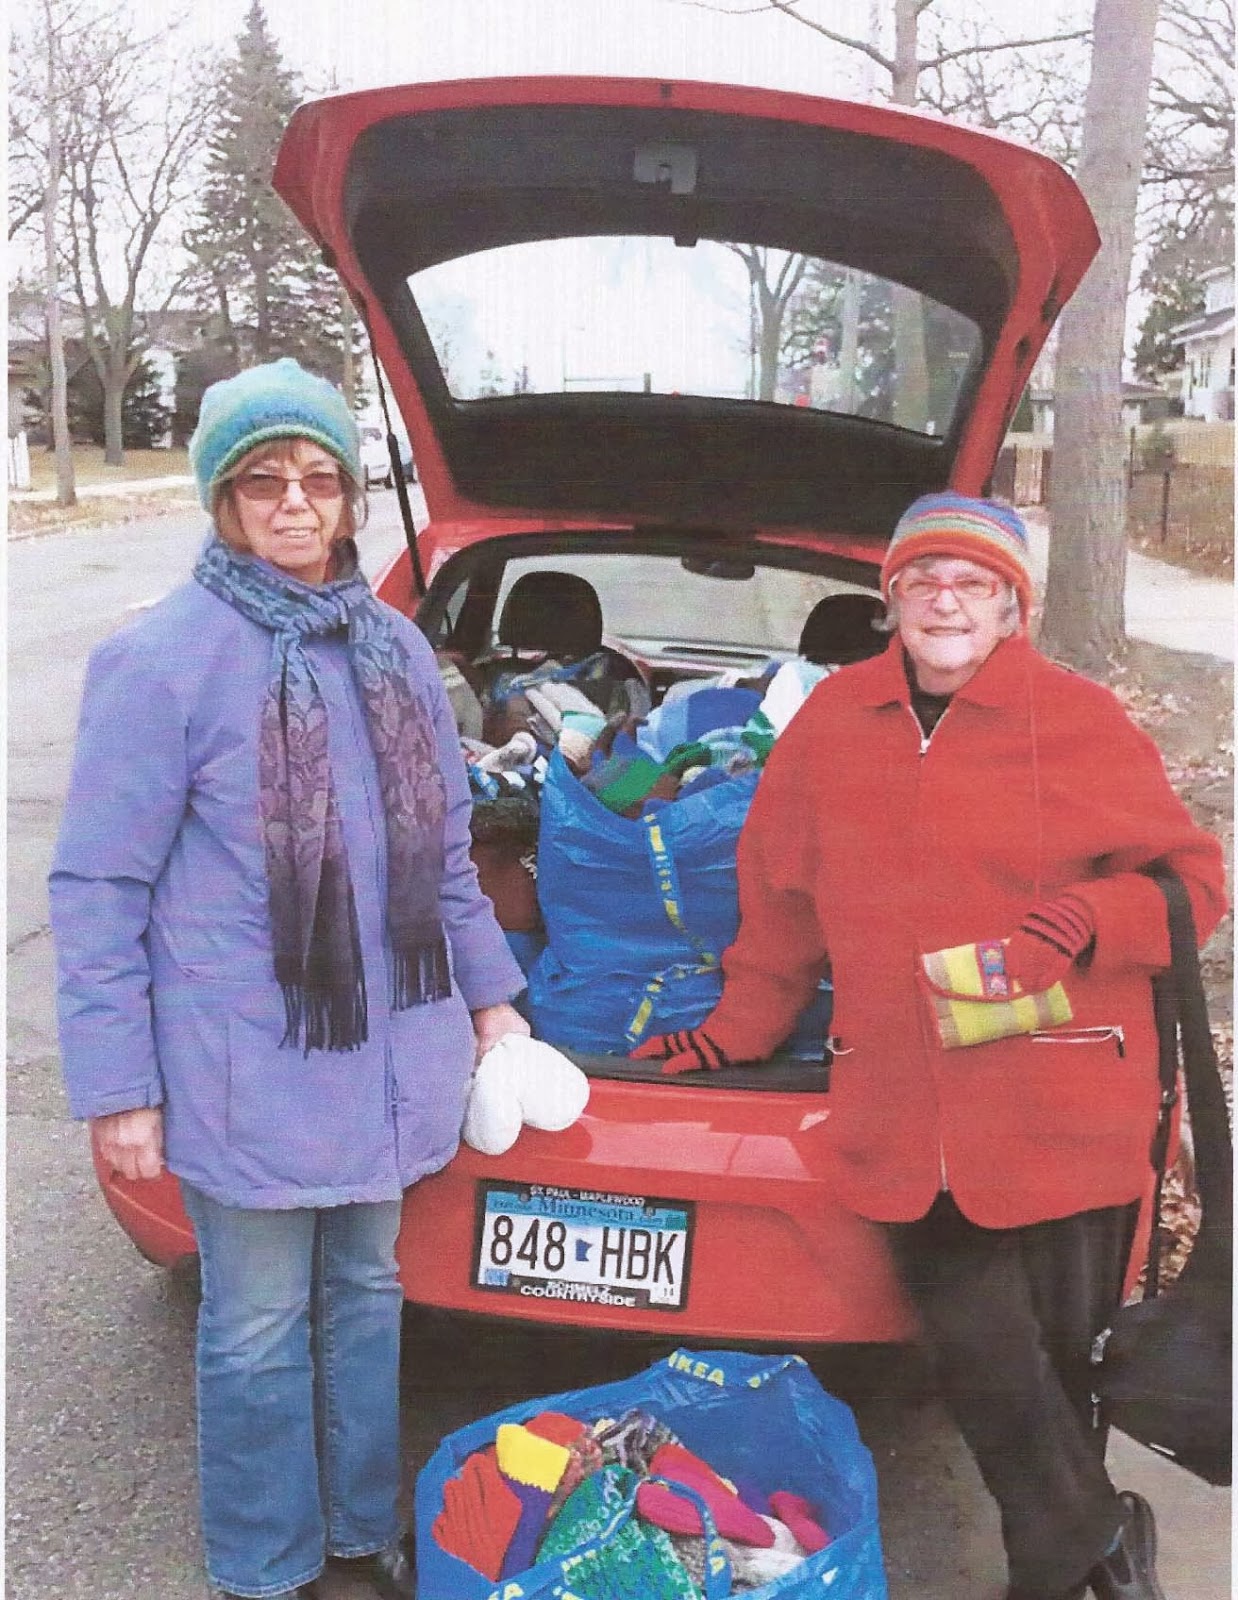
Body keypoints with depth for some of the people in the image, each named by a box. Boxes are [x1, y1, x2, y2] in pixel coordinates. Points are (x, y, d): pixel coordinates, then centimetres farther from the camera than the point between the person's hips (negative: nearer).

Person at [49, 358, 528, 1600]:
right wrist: (116, 1089, -12)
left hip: (388, 1053, 6)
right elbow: (94, 892, -11)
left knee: (365, 1291, 20)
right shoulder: (160, 660, -13)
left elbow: (444, 852, 15)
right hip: (250, 1071, -5)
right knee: (259, 1328, 10)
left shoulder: (394, 648, 4)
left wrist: (489, 994, 15)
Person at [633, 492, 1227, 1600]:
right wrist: (740, 1029, 19)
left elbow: (1193, 879, 4)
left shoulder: (1081, 722, 0)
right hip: (907, 1121, 2)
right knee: (975, 1353, -2)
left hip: (1064, 1119, -2)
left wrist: (1091, 919, -15)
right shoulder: (834, 720, 9)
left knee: (1060, 1354, 5)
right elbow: (784, 897, 17)